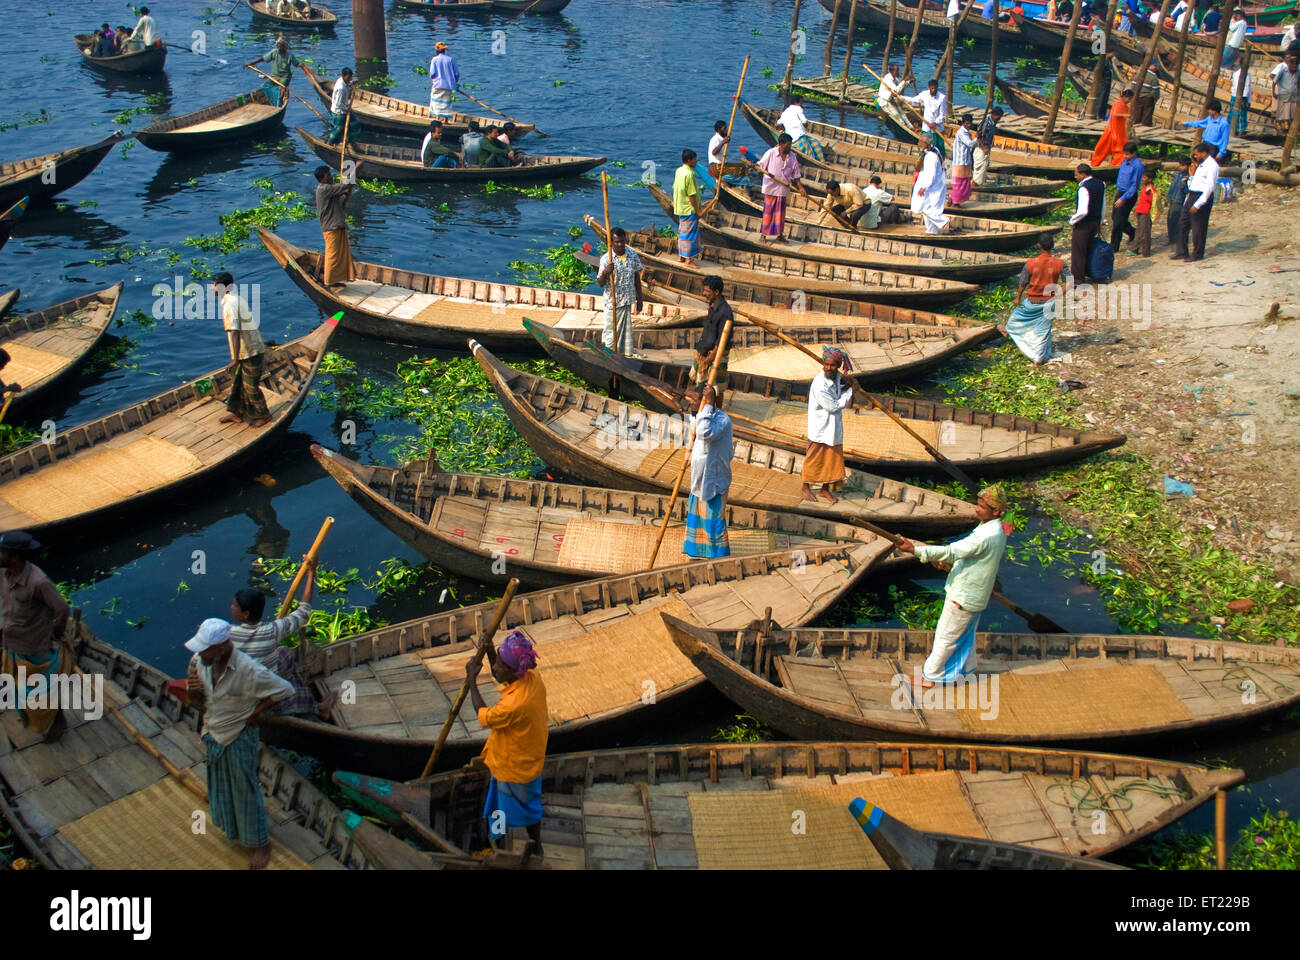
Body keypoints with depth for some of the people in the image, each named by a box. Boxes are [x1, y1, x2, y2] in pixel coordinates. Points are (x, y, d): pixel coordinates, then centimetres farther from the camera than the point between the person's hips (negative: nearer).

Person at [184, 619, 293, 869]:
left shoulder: (248, 670, -33)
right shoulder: (199, 662, -14)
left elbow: (286, 689, -22)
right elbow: (197, 700, 1)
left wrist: (257, 712, -17)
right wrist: (193, 690, -23)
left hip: (240, 738, -6)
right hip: (213, 735, 6)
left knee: (245, 790, 11)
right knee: (221, 786, 26)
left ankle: (261, 844, 32)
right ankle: (234, 829, 52)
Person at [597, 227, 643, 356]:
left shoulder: (633, 255, -3)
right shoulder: (606, 259, -15)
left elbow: (637, 277, 7)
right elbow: (600, 283, -12)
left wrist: (639, 299, 10)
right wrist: (604, 273, -34)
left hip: (627, 300, 4)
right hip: (612, 301, -4)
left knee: (625, 330, 12)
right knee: (610, 331, 5)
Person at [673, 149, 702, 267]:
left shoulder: (678, 171, 5)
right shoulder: (689, 174, -21)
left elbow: (675, 188, 13)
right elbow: (691, 195, -21)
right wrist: (697, 210, -15)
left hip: (680, 208, 9)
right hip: (689, 210, -9)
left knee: (682, 232, 17)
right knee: (690, 233, -1)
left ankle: (681, 256, 26)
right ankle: (688, 260, 4)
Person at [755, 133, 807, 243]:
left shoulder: (792, 157, 0)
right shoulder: (771, 153, -11)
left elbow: (795, 175, 6)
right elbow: (761, 165, -6)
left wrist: (800, 187, 1)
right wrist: (754, 165, -27)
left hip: (783, 189, 3)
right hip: (770, 188, -3)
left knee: (780, 212, 10)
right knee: (768, 211, 3)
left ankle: (779, 235, 21)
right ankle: (763, 235, 12)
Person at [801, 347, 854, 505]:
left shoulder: (837, 376, -2)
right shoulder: (819, 384, -27)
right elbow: (833, 406, -21)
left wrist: (847, 386, -1)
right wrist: (850, 391, -11)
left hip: (834, 427, 7)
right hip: (820, 427, -7)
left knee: (831, 458, 15)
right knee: (814, 458, 8)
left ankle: (825, 489, 29)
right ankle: (806, 487, 26)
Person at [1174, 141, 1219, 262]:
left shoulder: (1212, 166, -15)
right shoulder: (1201, 164, 14)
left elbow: (1209, 188, -20)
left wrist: (1197, 205, -23)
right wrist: (1187, 200, 18)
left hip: (1203, 197, -9)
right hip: (1192, 196, 9)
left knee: (1198, 228, -1)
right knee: (1183, 223, 10)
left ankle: (1197, 254, 12)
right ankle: (1181, 252, 17)